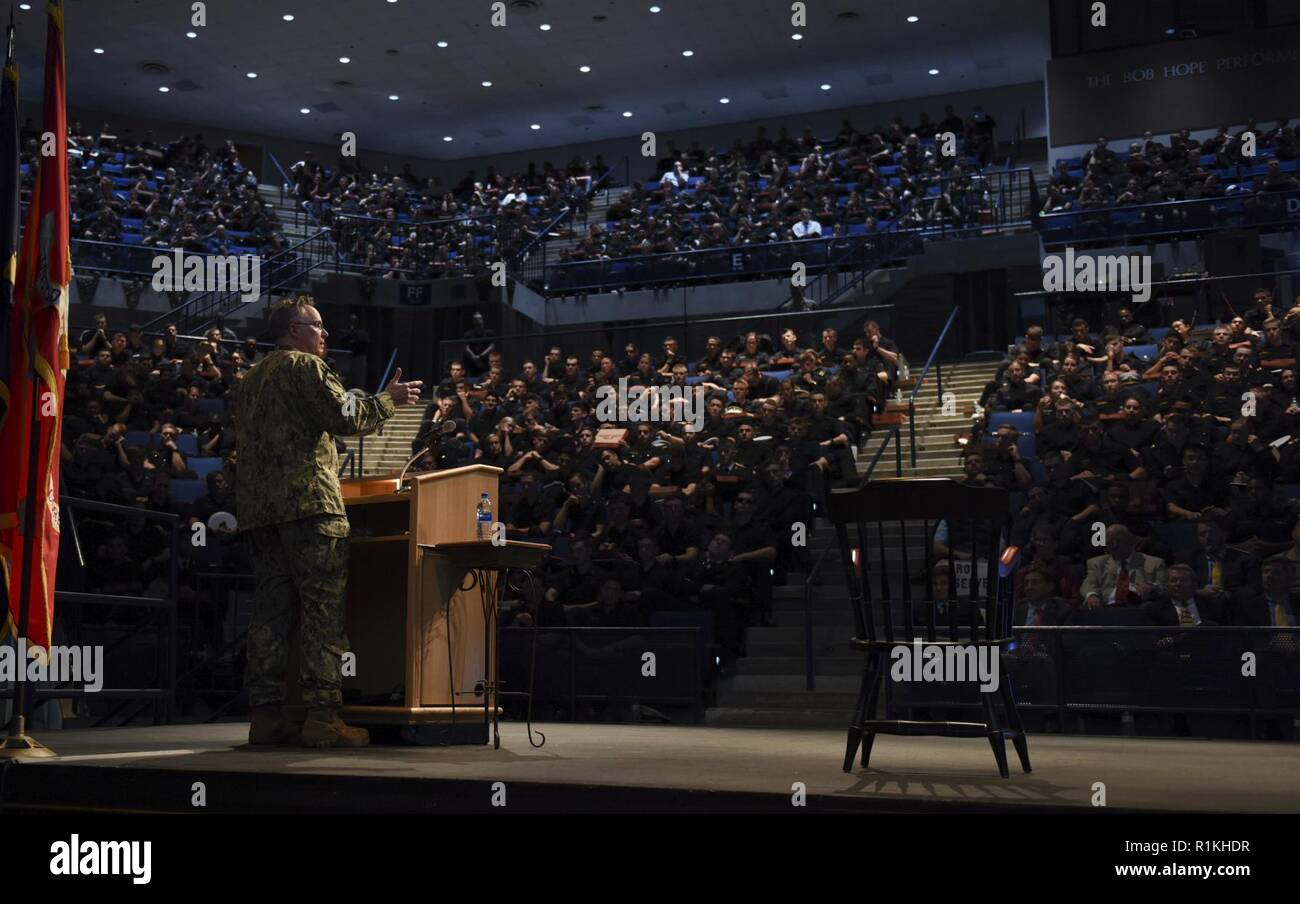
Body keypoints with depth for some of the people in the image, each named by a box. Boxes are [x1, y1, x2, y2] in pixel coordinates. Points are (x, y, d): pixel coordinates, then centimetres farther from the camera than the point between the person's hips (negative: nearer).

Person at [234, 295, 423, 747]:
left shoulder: (252, 378, 25)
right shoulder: (306, 366, 0)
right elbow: (343, 417, -11)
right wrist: (389, 399, 2)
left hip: (258, 506, 8)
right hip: (308, 500, -8)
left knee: (271, 609, 6)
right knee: (323, 609, -9)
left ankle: (266, 715, 3)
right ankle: (322, 716, -13)